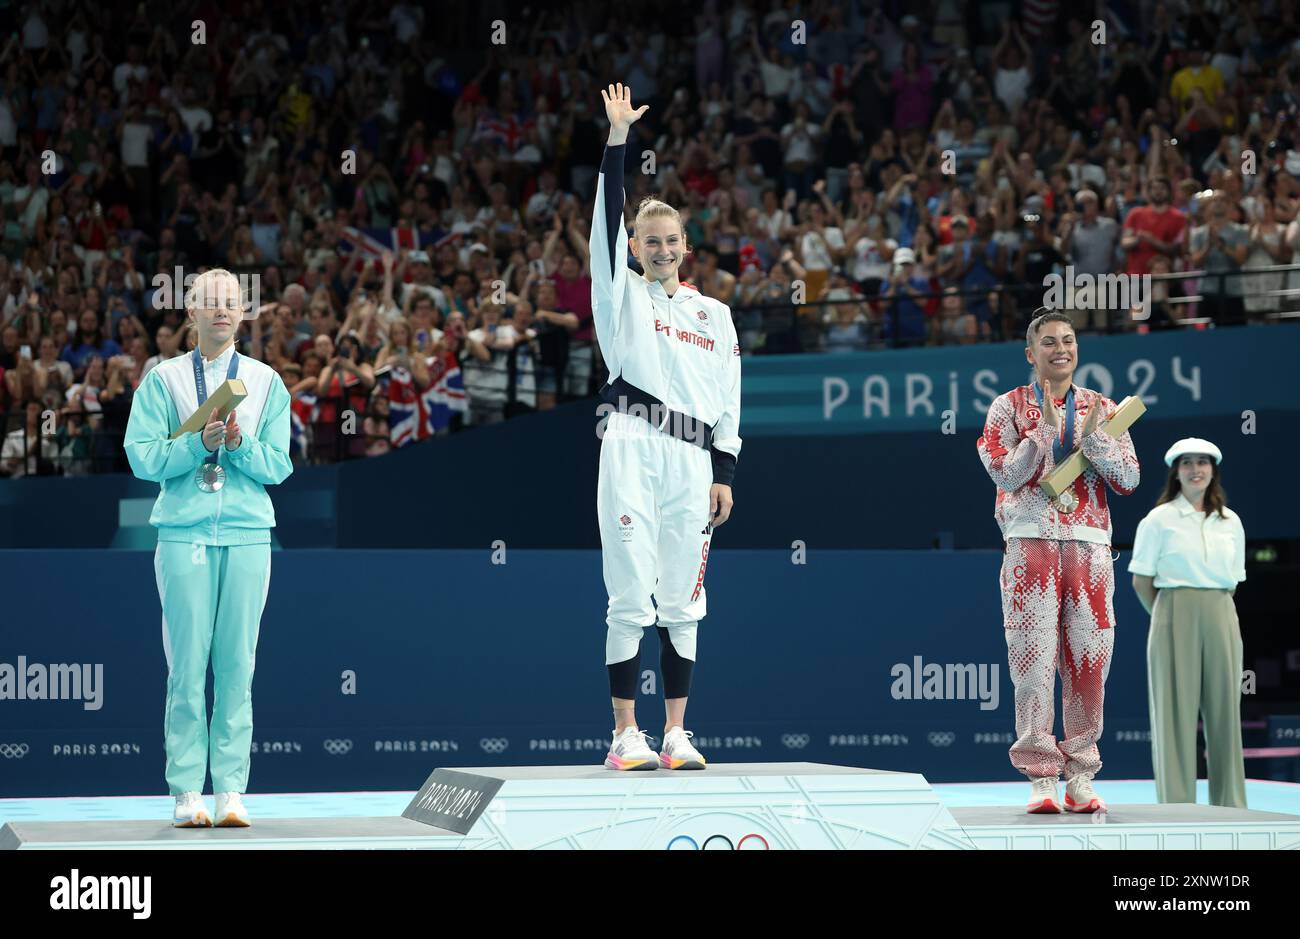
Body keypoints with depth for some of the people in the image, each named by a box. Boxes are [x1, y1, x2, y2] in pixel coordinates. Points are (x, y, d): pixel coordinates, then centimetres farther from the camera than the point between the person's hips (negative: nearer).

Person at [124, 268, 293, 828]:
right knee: (188, 663, -4)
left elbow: (279, 465, 6)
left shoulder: (266, 382, 11)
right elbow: (143, 457, -1)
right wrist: (200, 442, -14)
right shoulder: (163, 380, 7)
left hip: (248, 534, 1)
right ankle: (186, 791, -2)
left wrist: (240, 444, -12)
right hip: (184, 532, -1)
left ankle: (231, 789, 2)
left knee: (237, 663, 0)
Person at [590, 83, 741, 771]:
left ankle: (676, 735, 9)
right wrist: (617, 139, -8)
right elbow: (607, 221, -3)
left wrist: (723, 473, 7)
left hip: (692, 457, 3)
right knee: (631, 596, -7)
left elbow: (729, 402, 16)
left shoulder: (715, 314, 18)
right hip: (633, 448, -3)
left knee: (682, 600, 4)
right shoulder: (621, 295, 10)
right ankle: (626, 735, -5)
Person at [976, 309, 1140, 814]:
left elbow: (1128, 479, 5)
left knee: (1088, 662, 0)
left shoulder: (1102, 409, 14)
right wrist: (1045, 428, -12)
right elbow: (1006, 474, -6)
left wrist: (1091, 433, -8)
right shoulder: (1009, 407, 7)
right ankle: (1041, 777, -6)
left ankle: (1081, 777, 4)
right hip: (1031, 542, -2)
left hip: (1089, 546, 2)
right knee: (1034, 662, -7)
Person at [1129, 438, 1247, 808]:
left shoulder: (1230, 522, 10)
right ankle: (1177, 805, 0)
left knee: (1224, 711, 4)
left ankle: (1230, 805, 9)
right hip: (1174, 618, -4)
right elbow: (1141, 581, 1)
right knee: (1175, 712, -3)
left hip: (1221, 620, 4)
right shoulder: (1159, 519, -1)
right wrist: (1168, 618, 5)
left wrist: (1211, 613, 9)